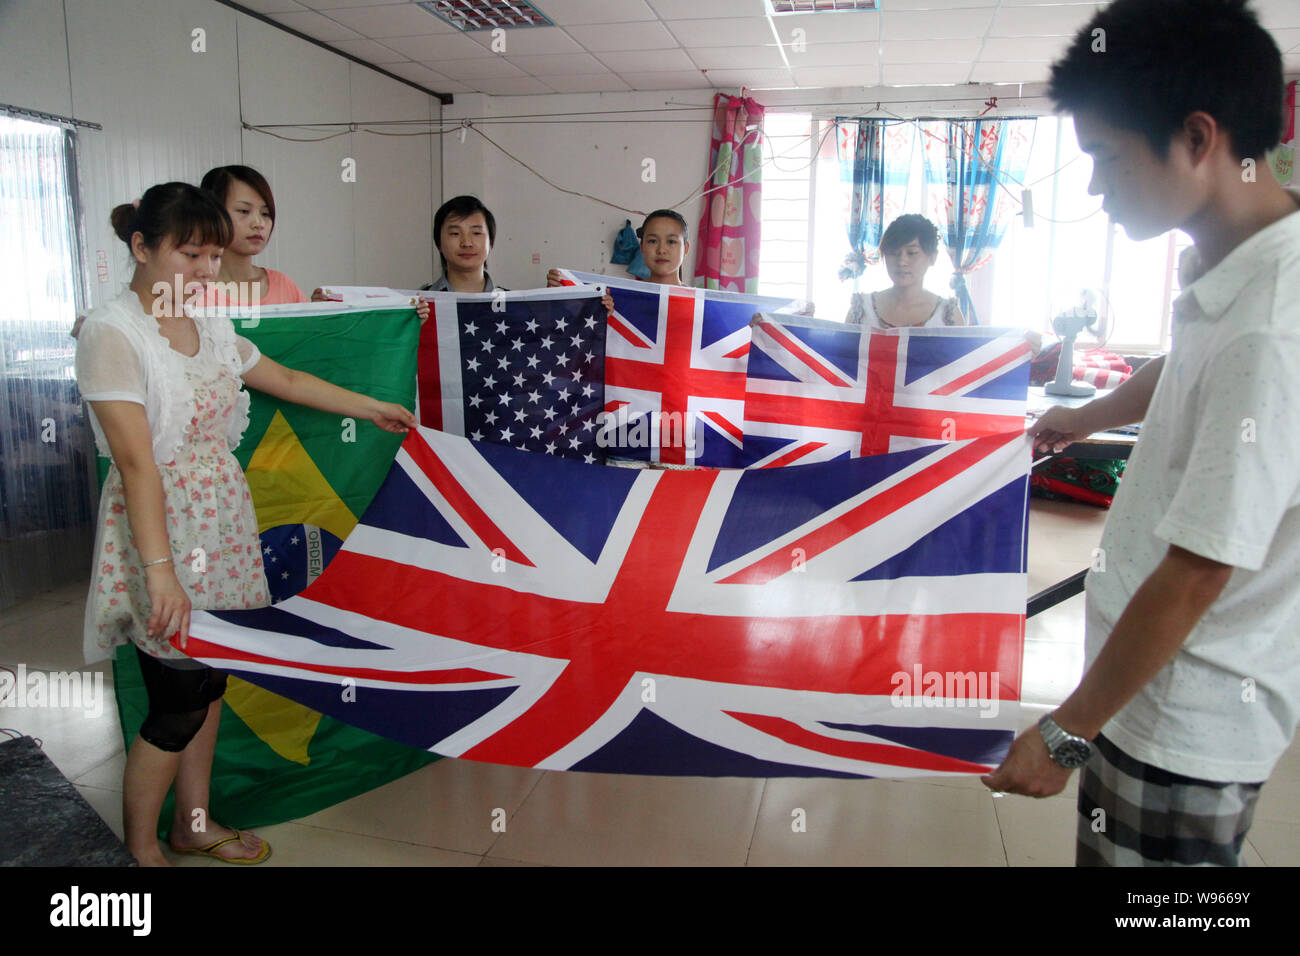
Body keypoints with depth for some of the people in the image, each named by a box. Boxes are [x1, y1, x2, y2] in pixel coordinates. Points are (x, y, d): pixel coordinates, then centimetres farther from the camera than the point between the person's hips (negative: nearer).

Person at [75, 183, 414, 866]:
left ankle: (193, 823, 34)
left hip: (221, 521, 7)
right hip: (157, 527, -7)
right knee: (178, 702, 0)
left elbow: (286, 380, 21)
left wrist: (372, 409, 26)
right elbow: (135, 459, -23)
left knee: (208, 679, 16)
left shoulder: (209, 325, 8)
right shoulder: (112, 332, -15)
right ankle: (140, 850, 24)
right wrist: (160, 570, -27)